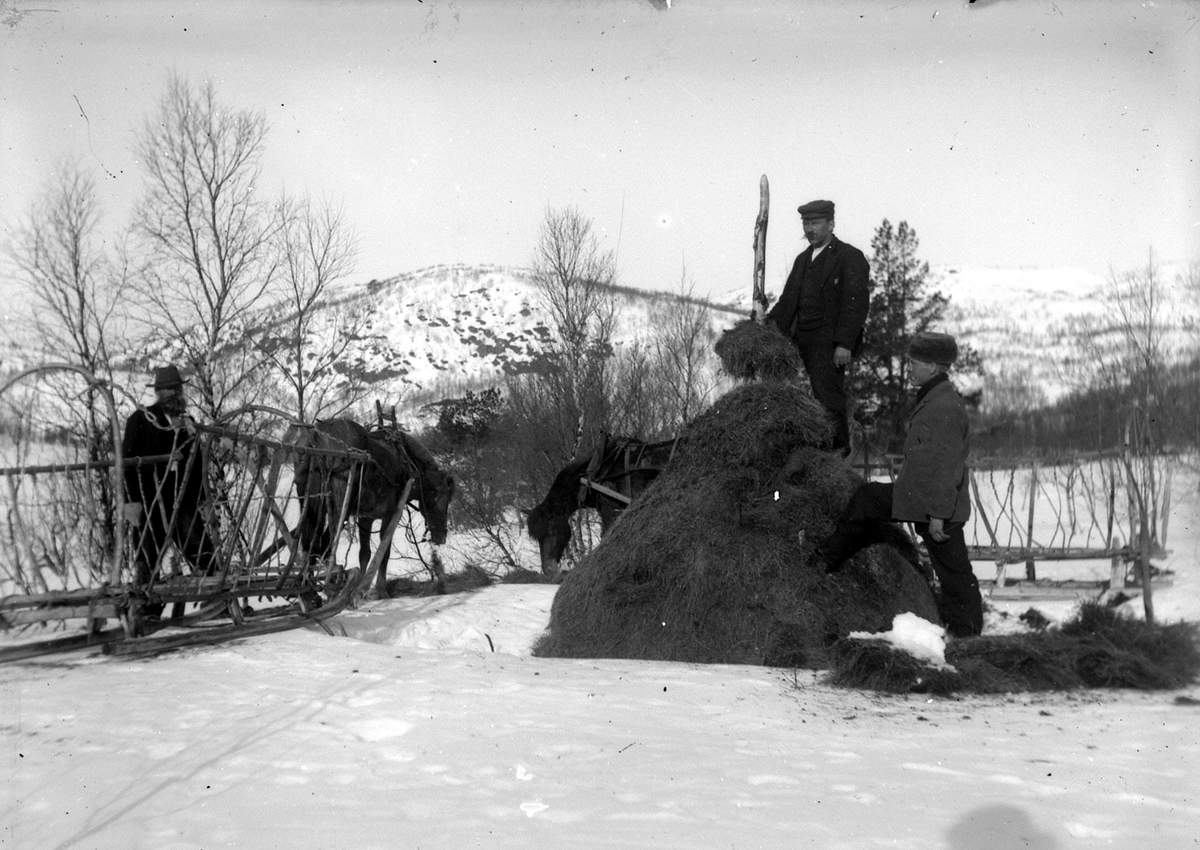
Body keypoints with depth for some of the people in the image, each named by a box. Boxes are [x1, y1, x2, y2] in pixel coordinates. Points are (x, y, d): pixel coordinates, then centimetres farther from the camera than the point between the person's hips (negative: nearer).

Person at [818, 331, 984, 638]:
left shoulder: (945, 408, -24)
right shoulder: (931, 398, 8)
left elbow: (947, 468, -25)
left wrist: (938, 514, -23)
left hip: (936, 507, -10)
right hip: (913, 495, 10)